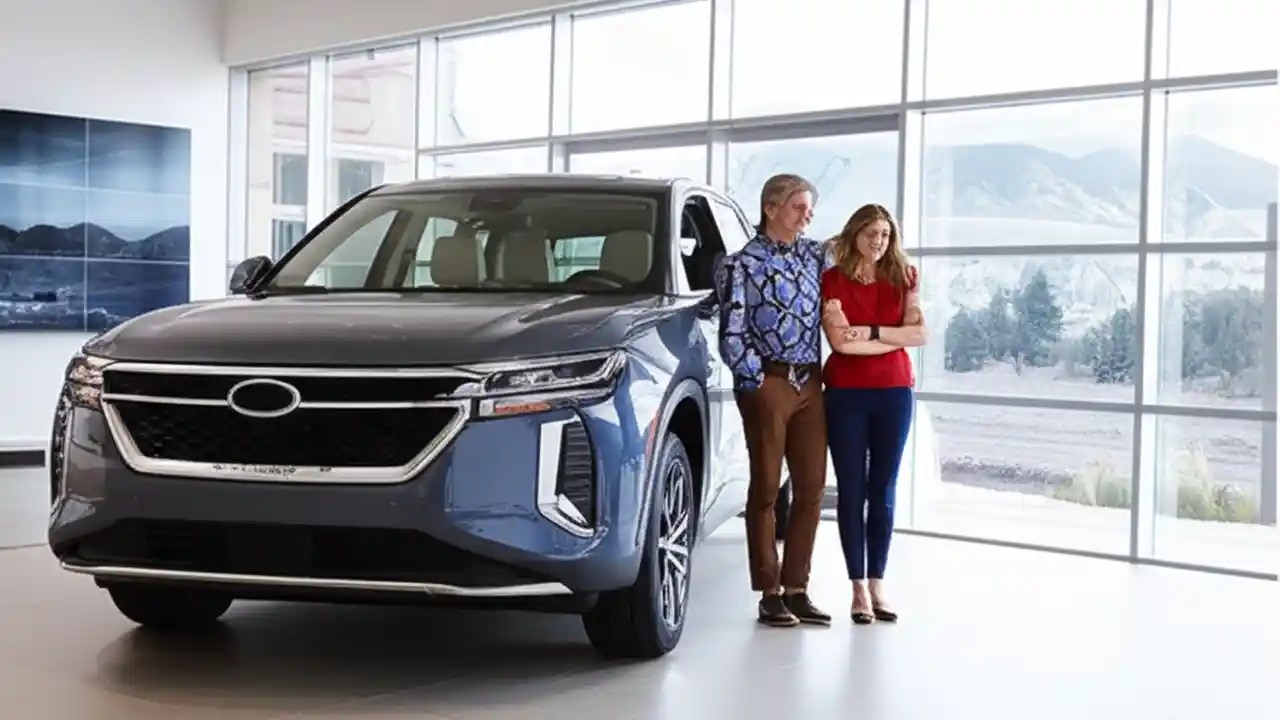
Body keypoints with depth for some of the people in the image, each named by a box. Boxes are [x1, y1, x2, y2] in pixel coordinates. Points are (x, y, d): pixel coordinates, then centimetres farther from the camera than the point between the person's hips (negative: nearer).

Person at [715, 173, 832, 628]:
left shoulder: (815, 255, 13)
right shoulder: (743, 263, -3)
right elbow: (732, 333, -7)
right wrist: (753, 381, -9)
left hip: (810, 384, 6)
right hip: (768, 383, -5)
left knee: (811, 489, 5)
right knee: (766, 488, 0)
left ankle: (796, 587, 13)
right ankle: (769, 593, 5)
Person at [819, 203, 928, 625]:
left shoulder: (901, 279, 9)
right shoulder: (833, 279, -2)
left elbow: (922, 334, -1)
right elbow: (840, 340, -13)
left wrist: (871, 331, -12)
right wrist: (896, 337, -6)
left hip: (894, 393, 3)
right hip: (845, 393, -3)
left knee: (883, 492, 6)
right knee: (851, 491, 1)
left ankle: (877, 583, 13)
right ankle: (858, 589, 6)